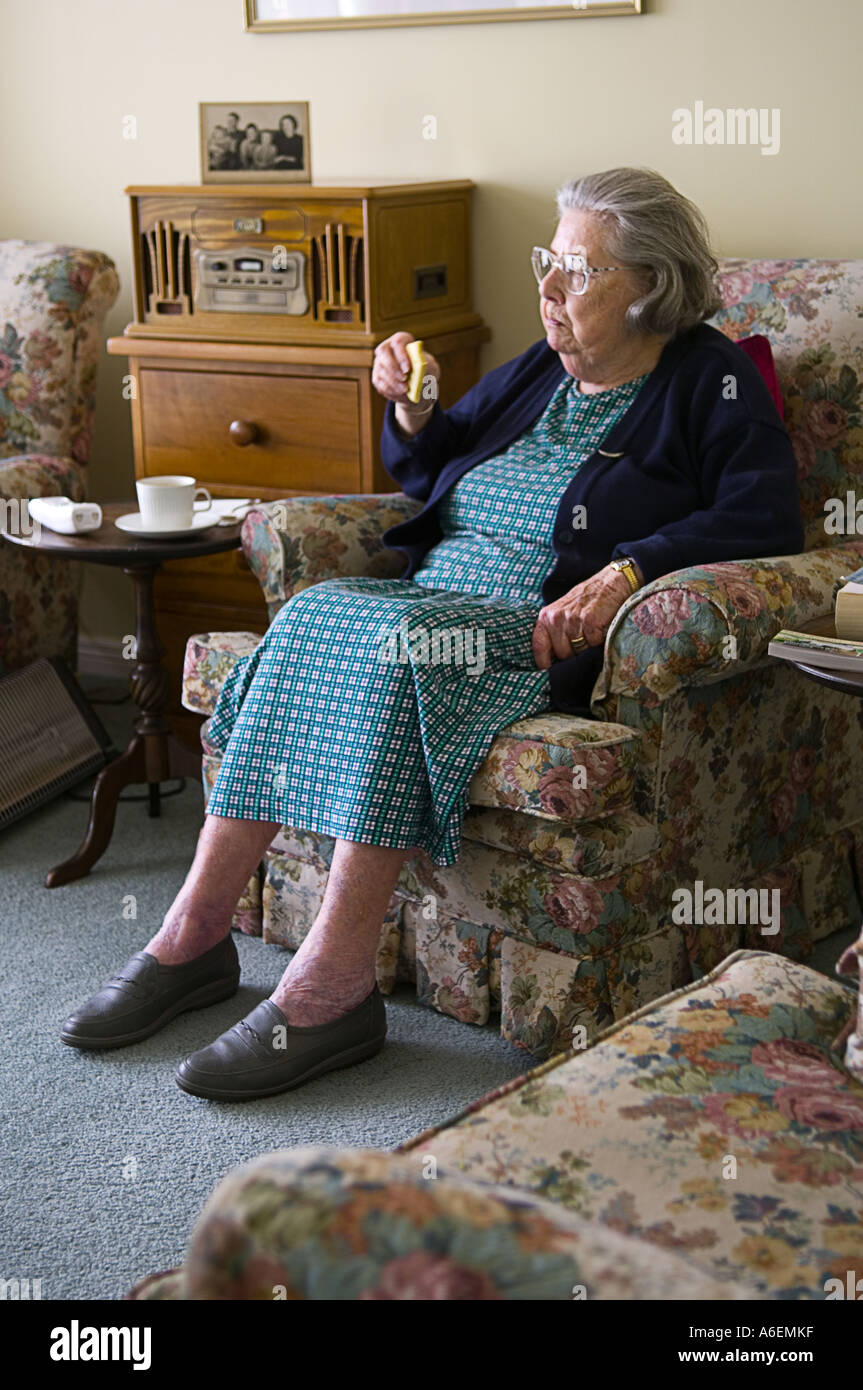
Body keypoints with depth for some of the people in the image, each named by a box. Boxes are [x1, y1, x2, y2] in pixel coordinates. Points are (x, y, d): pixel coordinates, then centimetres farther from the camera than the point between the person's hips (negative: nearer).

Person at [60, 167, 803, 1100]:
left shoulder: (710, 381, 4)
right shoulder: (540, 370, 22)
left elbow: (765, 518, -11)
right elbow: (428, 473, 31)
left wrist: (625, 573, -22)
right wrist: (412, 409, 8)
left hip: (547, 632, -6)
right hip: (433, 596, 7)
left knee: (394, 639, -34)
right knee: (310, 613, -22)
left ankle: (332, 988, -32)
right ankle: (194, 938, -21)